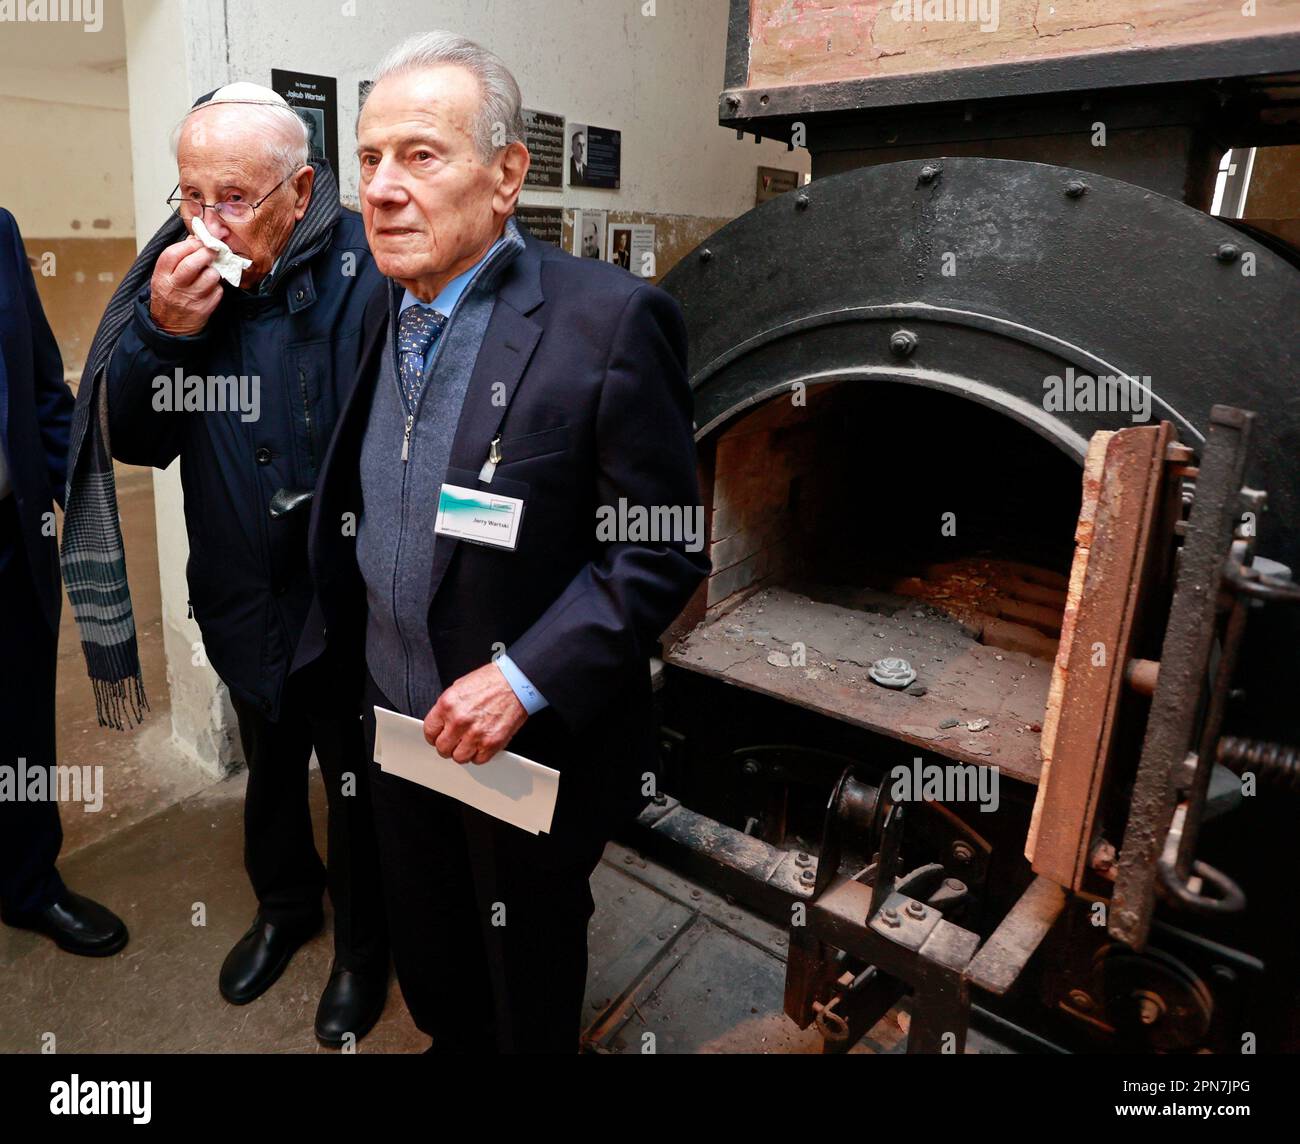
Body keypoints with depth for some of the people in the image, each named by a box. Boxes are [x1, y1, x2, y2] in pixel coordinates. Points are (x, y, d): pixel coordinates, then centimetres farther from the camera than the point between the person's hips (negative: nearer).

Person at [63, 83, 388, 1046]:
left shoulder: (363, 269, -20)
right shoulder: (173, 273, -4)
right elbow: (130, 441, -4)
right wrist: (160, 331, -18)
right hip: (242, 597, 5)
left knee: (358, 784, 16)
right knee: (269, 768, 27)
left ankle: (364, 943, 43)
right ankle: (286, 904, 55)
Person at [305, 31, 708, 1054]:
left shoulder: (611, 318, -20)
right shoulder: (383, 309, 3)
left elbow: (663, 545, -20)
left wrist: (527, 678, -24)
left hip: (535, 751, -6)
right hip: (400, 733, 6)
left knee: (529, 1006, 21)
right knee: (430, 979, 28)